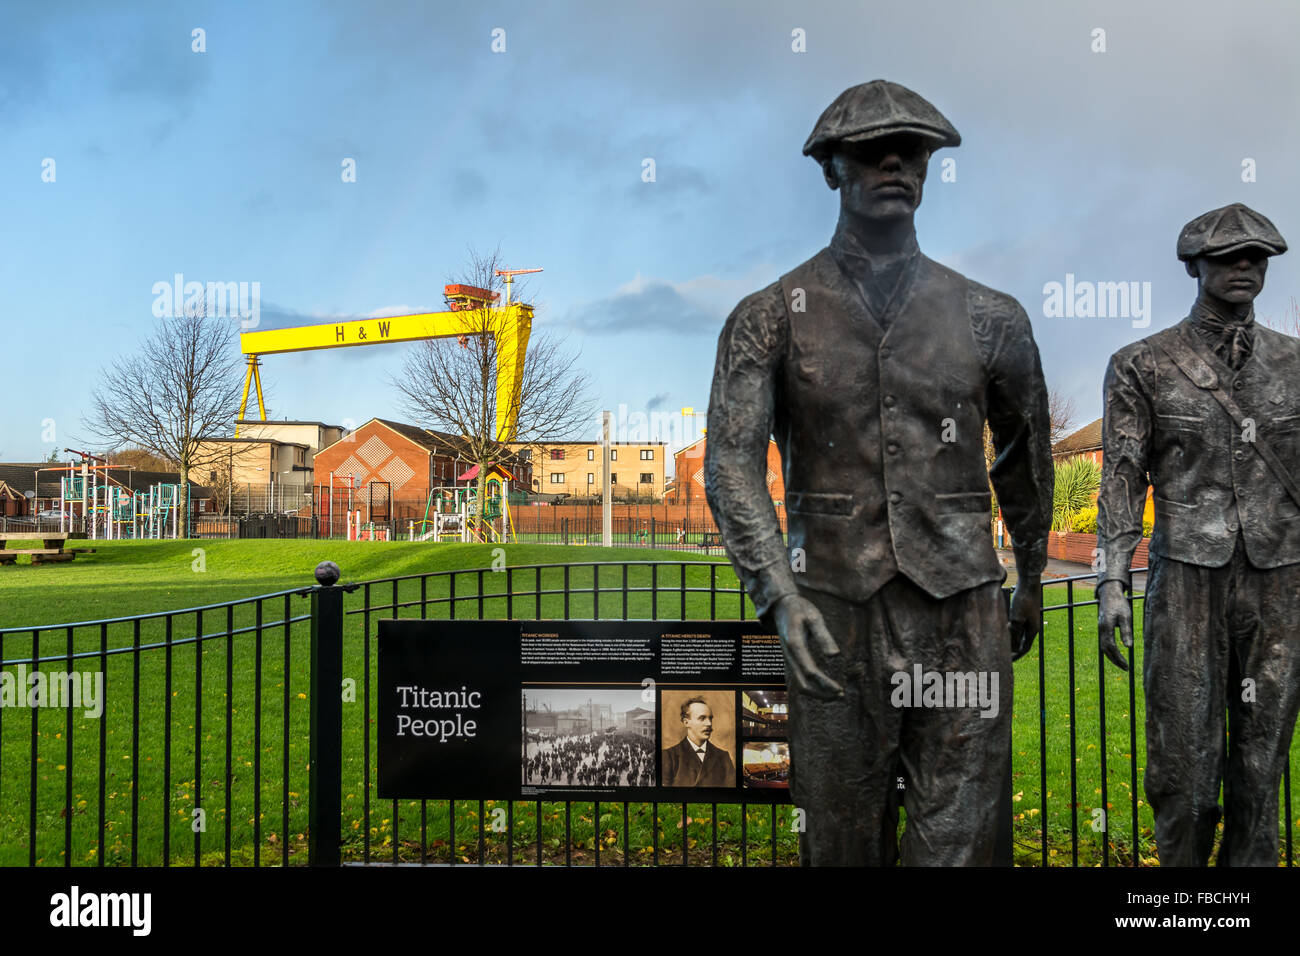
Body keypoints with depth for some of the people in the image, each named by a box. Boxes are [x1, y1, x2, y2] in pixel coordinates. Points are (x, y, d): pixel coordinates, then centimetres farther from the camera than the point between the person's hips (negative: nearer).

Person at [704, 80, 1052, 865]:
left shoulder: (990, 320, 6)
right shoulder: (771, 319, 2)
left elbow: (1026, 456, 19)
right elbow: (732, 462, -7)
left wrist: (1032, 582, 28)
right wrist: (778, 593, -21)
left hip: (962, 620, 1)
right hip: (833, 620, 0)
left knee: (958, 842, 3)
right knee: (844, 844, 13)